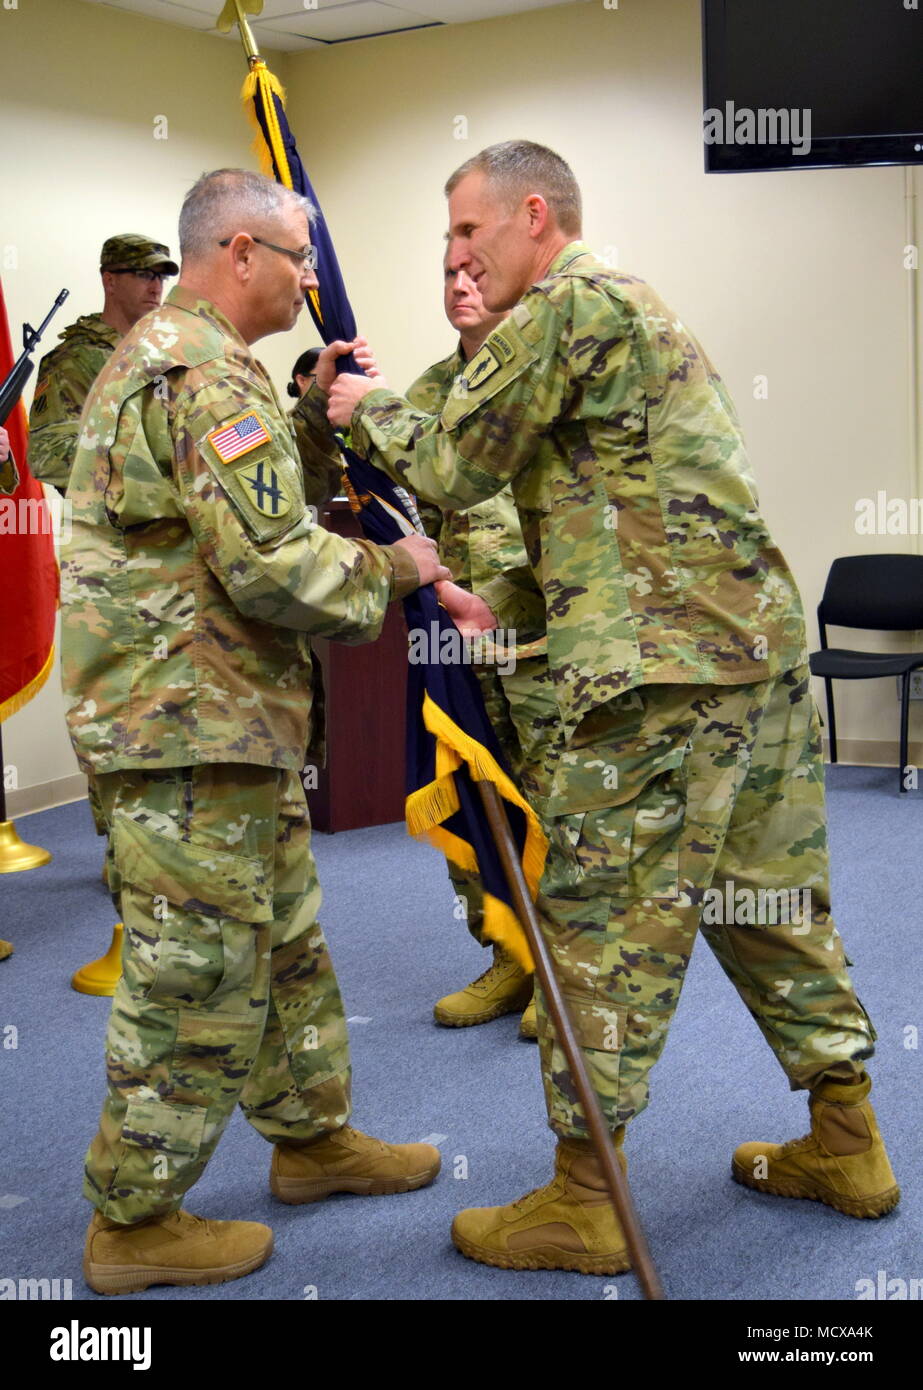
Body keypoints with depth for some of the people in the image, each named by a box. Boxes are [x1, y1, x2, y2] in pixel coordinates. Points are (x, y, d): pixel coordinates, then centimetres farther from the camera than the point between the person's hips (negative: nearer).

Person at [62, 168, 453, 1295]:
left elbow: (256, 499, 23)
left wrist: (316, 417, 11)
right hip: (189, 725, -11)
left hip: (232, 718, 11)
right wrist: (390, 569, -8)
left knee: (283, 941, 20)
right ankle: (133, 1222, 13)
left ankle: (311, 1137, 36)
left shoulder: (161, 354, 19)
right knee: (196, 976, -1)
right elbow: (273, 563, -25)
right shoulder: (204, 373, -17)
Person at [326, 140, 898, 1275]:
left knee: (603, 918, -2)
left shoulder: (567, 303, -7)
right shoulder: (635, 306, 23)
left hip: (659, 666, -10)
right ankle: (847, 1145, 26)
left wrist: (369, 408, 12)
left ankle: (582, 1202, 8)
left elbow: (452, 469, -4)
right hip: (761, 640, 10)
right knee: (769, 896, 16)